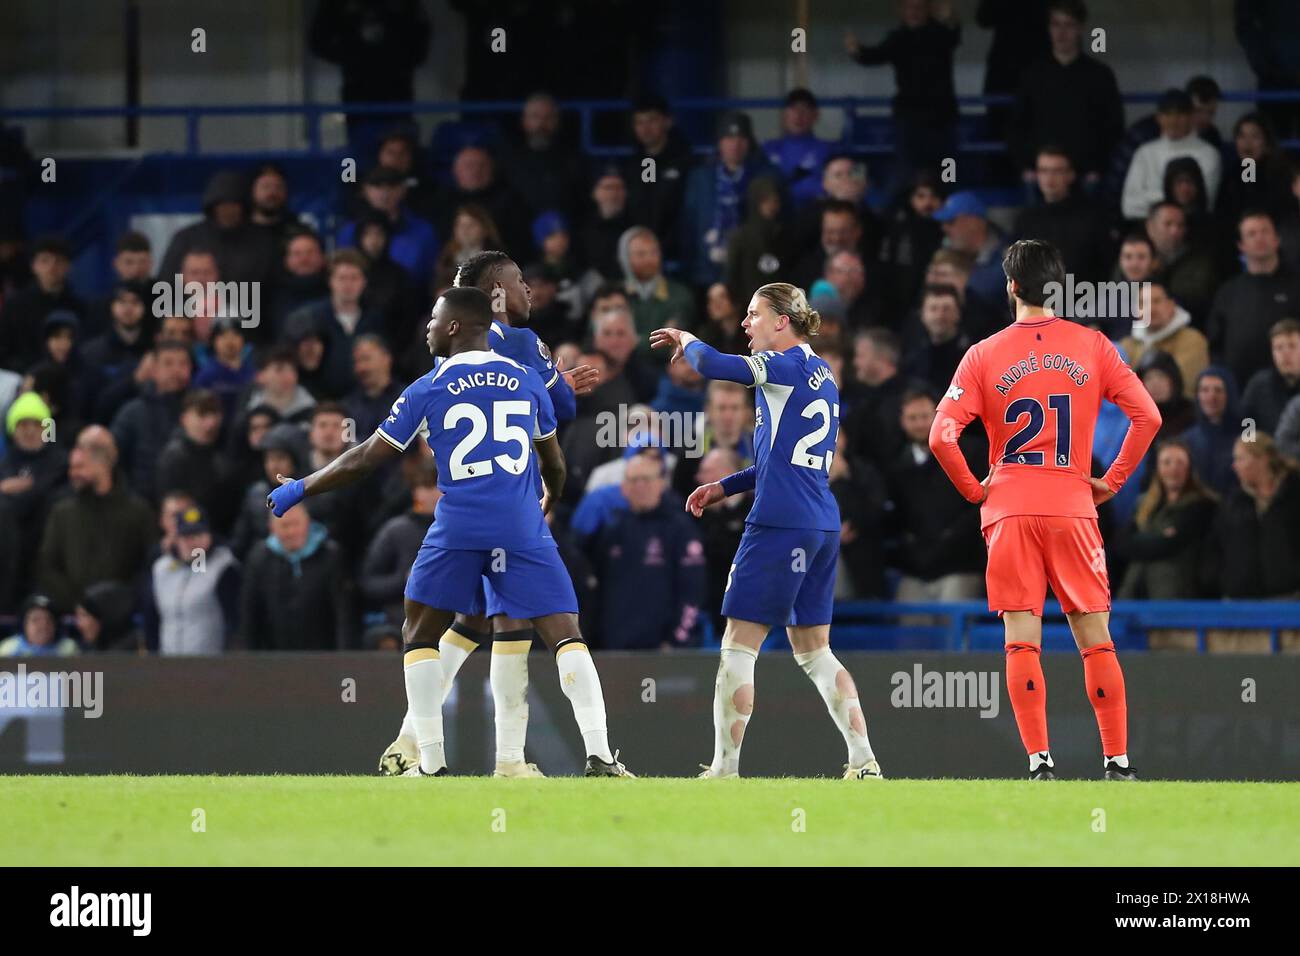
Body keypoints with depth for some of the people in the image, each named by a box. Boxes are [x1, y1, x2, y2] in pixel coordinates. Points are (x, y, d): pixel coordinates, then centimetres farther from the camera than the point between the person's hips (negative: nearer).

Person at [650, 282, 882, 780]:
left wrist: (686, 341, 3)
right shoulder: (820, 375, 19)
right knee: (814, 652, 13)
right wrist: (725, 486, 23)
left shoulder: (788, 365, -8)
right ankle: (864, 762, 6)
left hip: (779, 524, -9)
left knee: (738, 646, -3)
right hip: (823, 527, 9)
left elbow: (712, 364, -19)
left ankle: (724, 768, -3)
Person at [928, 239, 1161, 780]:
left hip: (1009, 511, -1)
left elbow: (941, 436, -7)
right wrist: (1112, 481, 6)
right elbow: (1148, 416, -2)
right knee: (1095, 639, 7)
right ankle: (1117, 761, 5)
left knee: (1022, 640, -1)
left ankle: (1039, 761, -8)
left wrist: (974, 490, 5)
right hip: (1073, 508, 1)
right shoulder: (1092, 347, 3)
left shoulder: (985, 355, 0)